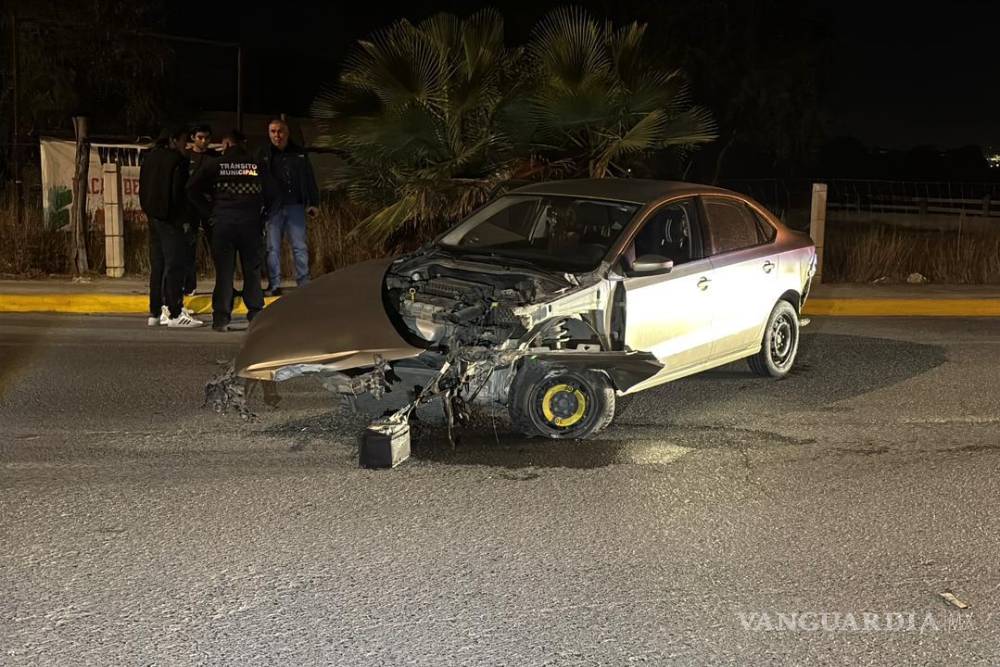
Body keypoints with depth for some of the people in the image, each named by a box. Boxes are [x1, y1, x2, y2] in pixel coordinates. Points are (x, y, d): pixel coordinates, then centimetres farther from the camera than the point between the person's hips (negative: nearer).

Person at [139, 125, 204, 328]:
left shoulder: (148, 158, 13)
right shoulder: (177, 160, -11)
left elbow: (142, 189, 16)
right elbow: (179, 192, -16)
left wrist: (149, 212, 18)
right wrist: (184, 218, -11)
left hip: (153, 218, 8)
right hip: (171, 219, -8)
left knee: (157, 265, 12)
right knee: (175, 265, -6)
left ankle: (155, 312, 14)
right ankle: (174, 313, -8)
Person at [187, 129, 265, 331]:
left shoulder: (215, 164, 4)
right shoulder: (256, 165, 5)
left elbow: (192, 188, 2)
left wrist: (208, 211, 7)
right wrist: (260, 213, 11)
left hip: (223, 222, -1)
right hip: (251, 222, 1)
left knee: (224, 271, 3)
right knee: (252, 269, 8)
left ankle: (221, 318, 2)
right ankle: (256, 315, 8)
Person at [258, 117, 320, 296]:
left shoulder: (299, 153, 10)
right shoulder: (263, 155, 5)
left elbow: (309, 179, 13)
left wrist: (313, 203, 7)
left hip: (295, 206, 1)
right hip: (273, 208, -1)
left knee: (300, 246, 2)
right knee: (273, 248, 2)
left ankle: (304, 284, 7)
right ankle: (274, 285, 6)